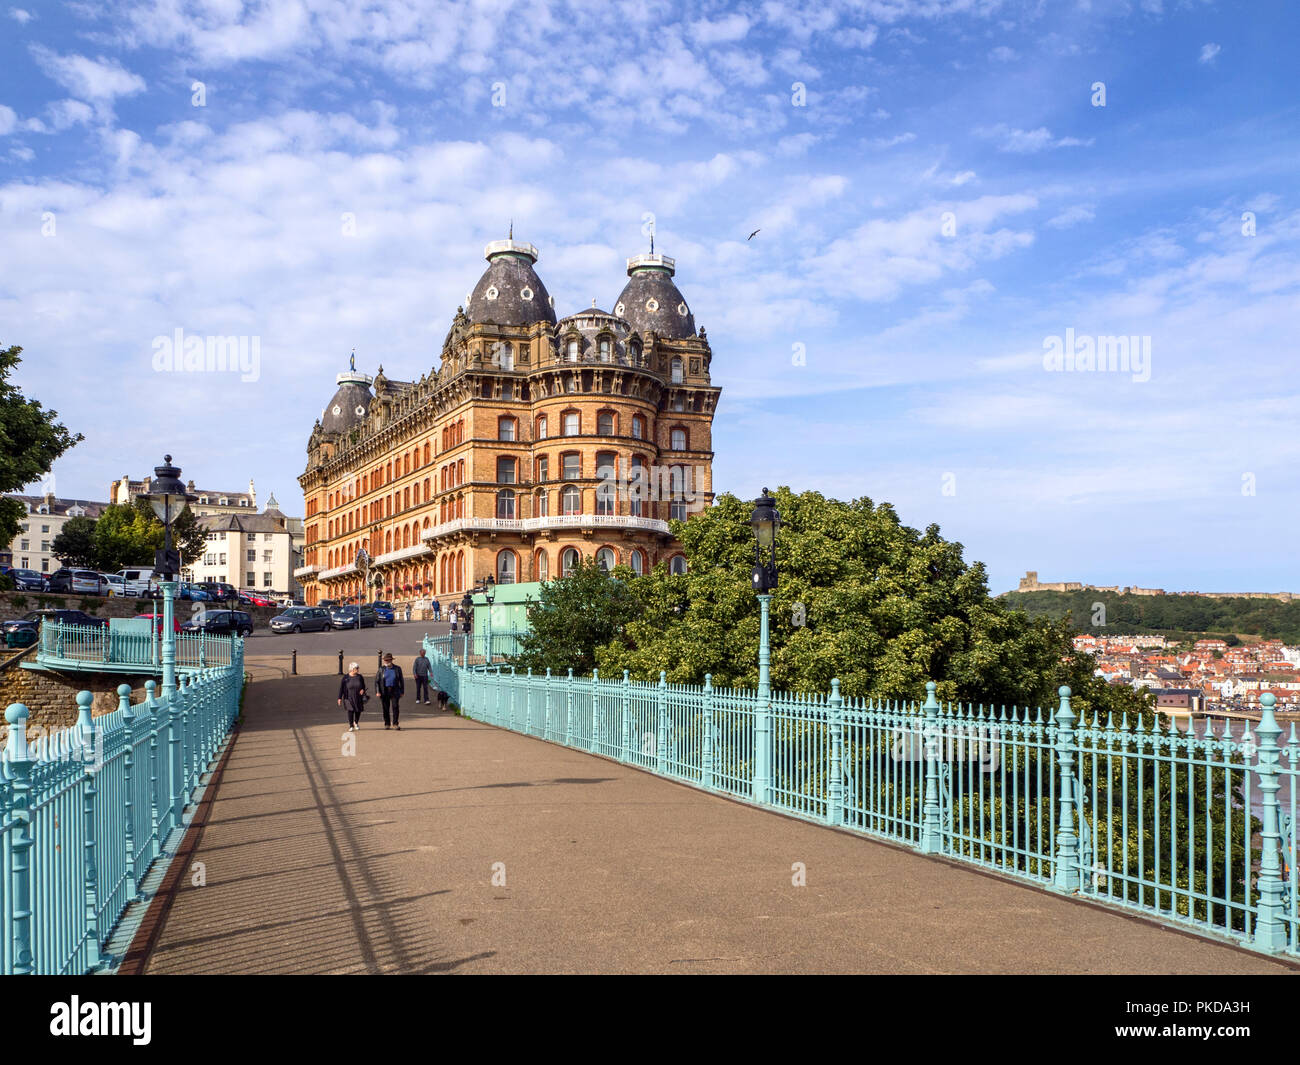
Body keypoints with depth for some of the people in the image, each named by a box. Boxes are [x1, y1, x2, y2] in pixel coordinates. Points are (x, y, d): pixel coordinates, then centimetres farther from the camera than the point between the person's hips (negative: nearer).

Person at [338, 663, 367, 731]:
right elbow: (341, 688, -2)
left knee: (358, 710, 8)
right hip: (349, 697, -3)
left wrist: (363, 690, -10)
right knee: (350, 710, -13)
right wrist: (340, 698, -4)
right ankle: (351, 726, -4)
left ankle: (356, 723, 35)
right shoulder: (346, 678, -5)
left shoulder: (360, 677, 2)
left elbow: (363, 685, 13)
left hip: (358, 697, 3)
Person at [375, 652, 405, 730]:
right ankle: (386, 724, 18)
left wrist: (402, 691, 5)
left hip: (395, 691, -1)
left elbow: (401, 681, 8)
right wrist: (378, 691, -6)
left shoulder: (397, 669, 2)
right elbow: (377, 681, 3)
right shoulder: (381, 669, 3)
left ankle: (395, 724, -2)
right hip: (384, 691, 1)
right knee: (385, 708, 5)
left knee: (395, 707, -9)